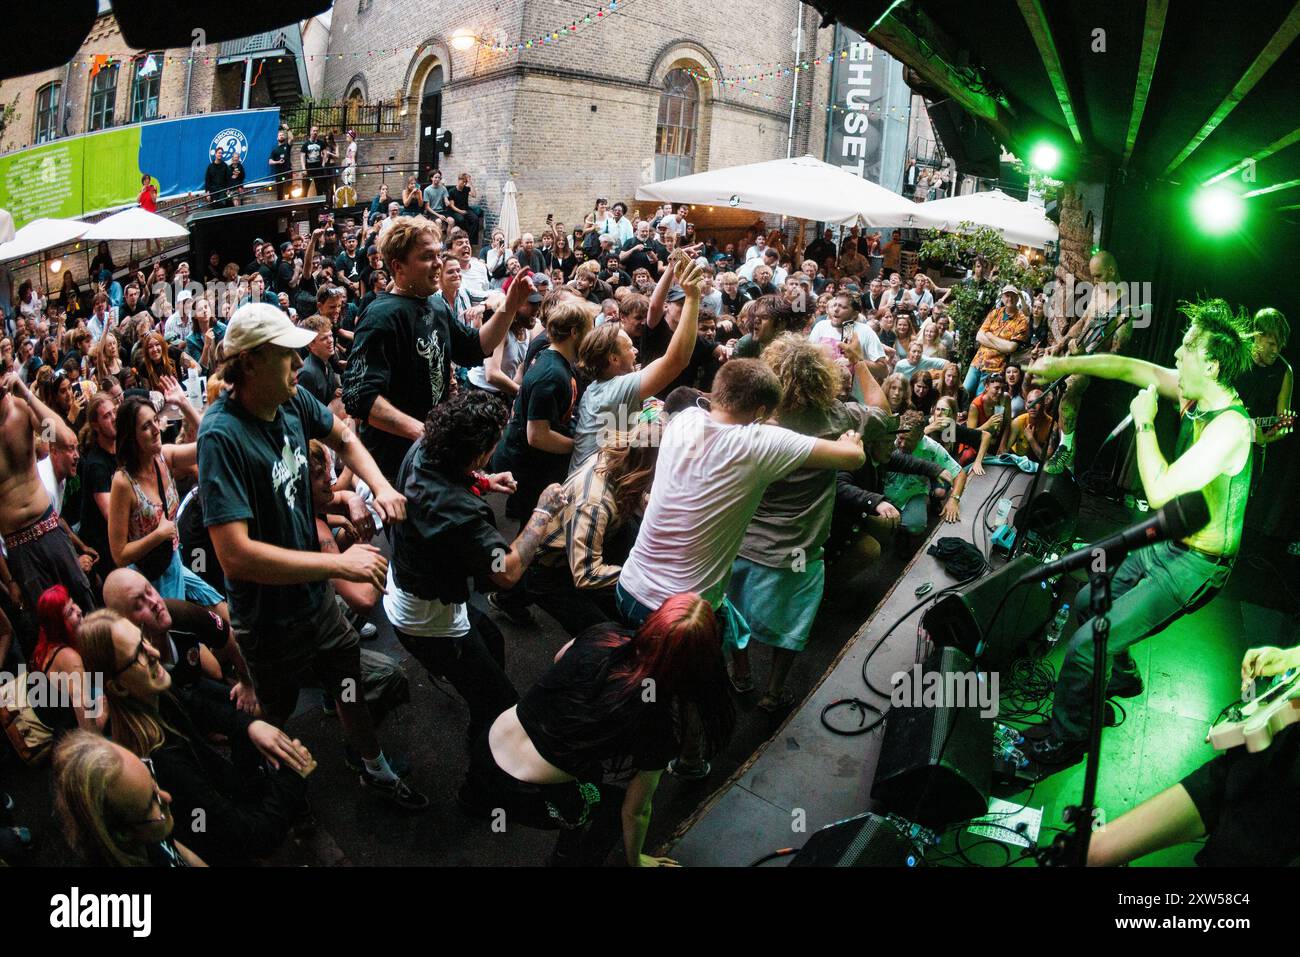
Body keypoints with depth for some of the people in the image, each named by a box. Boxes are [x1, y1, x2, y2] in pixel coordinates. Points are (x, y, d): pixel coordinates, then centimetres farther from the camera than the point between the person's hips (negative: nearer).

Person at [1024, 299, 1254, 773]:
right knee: (1087, 604, 24)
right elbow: (1132, 367, 5)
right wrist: (1063, 364, -2)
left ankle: (1065, 738, 9)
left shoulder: (1229, 427, -31)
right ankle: (1121, 677, 50)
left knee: (1086, 643, -12)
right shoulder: (1198, 392, -5)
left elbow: (1160, 492, -35)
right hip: (1165, 543, 9)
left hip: (1193, 565, -9)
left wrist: (1144, 424, -25)